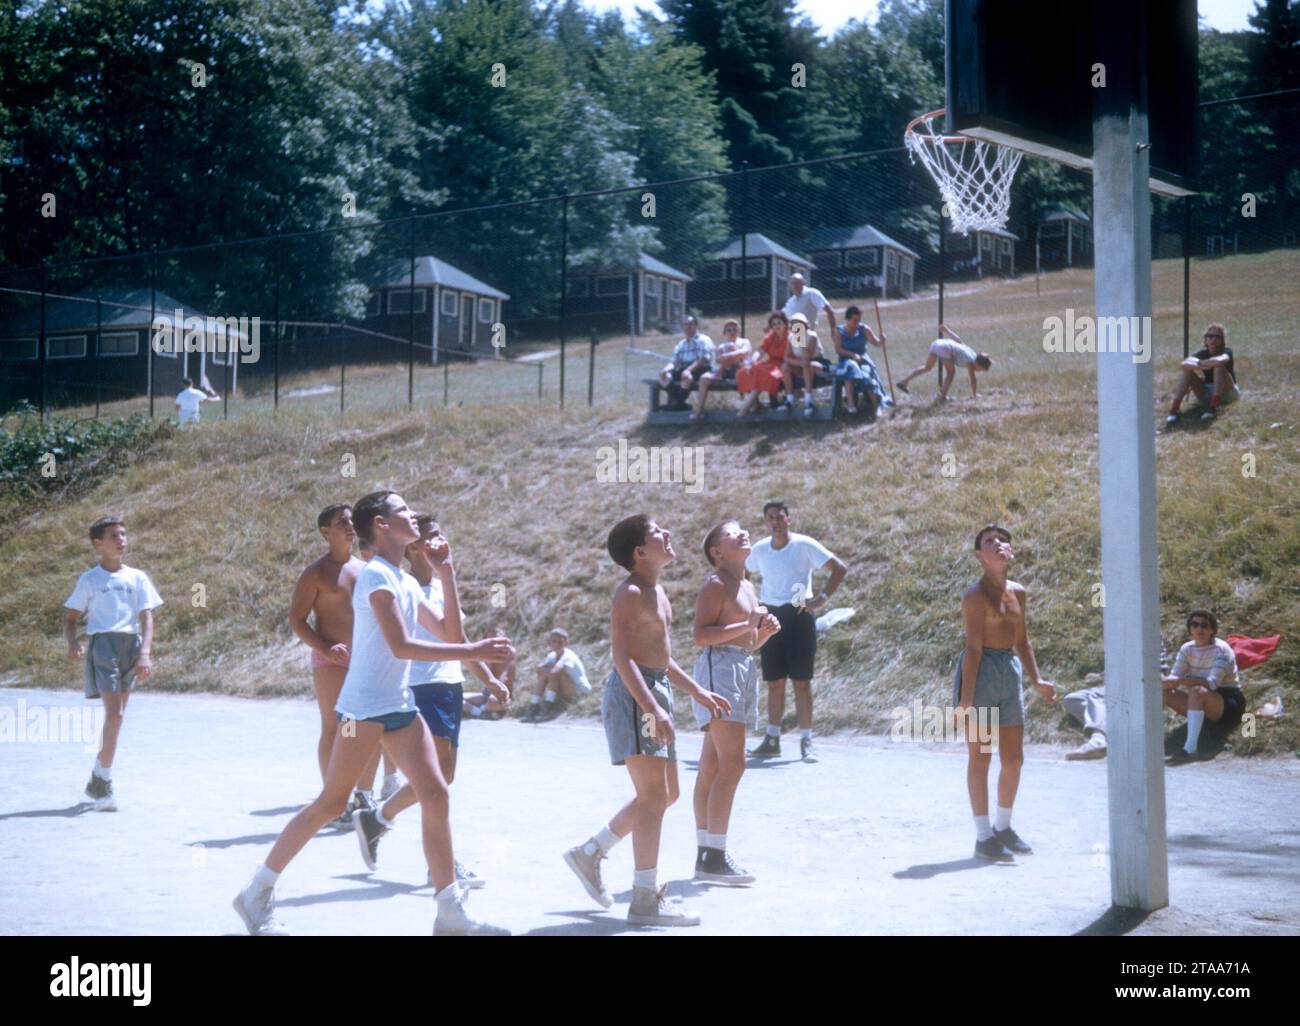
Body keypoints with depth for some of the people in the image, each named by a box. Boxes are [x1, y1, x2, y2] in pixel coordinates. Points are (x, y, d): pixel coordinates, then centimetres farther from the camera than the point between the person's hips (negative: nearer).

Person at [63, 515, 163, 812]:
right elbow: (71, 618, 7)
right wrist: (72, 644, -14)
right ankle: (104, 782, -9)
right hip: (102, 643, -4)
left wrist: (144, 653, -12)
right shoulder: (89, 580, 5)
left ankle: (98, 780, 23)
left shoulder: (137, 578, 11)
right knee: (114, 714, -16)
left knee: (116, 716, 10)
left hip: (132, 645, 4)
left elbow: (147, 618, 3)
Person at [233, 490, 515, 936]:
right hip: (364, 706, -8)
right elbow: (401, 645, -22)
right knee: (332, 803, -4)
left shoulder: (407, 581, 14)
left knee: (435, 794, -1)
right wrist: (472, 651, -23)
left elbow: (447, 631, 16)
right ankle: (257, 894, 7)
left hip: (400, 706, 8)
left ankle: (451, 913, 2)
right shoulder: (376, 575, -13)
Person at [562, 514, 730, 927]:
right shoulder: (630, 593, -13)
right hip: (633, 693, -10)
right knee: (653, 795, -10)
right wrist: (652, 708, -29)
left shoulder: (656, 592, 17)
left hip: (655, 692, 10)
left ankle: (590, 853, 24)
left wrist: (697, 692, 24)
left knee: (666, 793, 15)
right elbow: (622, 656, -22)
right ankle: (645, 899, -7)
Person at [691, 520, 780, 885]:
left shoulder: (748, 588, 21)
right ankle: (715, 856, -17)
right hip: (719, 667, -9)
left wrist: (765, 631, 7)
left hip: (744, 669, 9)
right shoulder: (715, 584, -7)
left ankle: (705, 855, 12)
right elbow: (701, 635, -16)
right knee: (732, 765, -16)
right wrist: (747, 624, -19)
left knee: (712, 767, 10)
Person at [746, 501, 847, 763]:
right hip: (770, 617, 4)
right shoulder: (759, 550, 8)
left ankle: (806, 742, -1)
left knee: (802, 682, -4)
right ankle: (772, 740, 13)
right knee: (774, 682, 7)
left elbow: (840, 568, -6)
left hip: (798, 615, -4)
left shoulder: (804, 545, -6)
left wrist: (822, 597, -15)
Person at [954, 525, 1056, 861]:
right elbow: (973, 648, -16)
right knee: (980, 757, -1)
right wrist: (966, 699, -18)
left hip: (1011, 671, 7)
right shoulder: (976, 595, -12)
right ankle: (984, 837, 6)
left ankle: (1004, 828, 28)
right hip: (981, 671, -7)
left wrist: (1037, 680, 10)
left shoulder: (1018, 593, 10)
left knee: (1014, 758, 12)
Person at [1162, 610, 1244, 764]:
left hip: (1229, 703, -7)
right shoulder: (1187, 649, 4)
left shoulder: (1221, 649, -16)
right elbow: (1174, 677, -5)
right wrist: (1166, 681, -29)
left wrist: (1181, 681, -39)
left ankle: (1190, 749, -50)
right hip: (1201, 706, 7)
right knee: (1163, 691, -13)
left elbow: (1213, 683, -29)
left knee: (1197, 691, -38)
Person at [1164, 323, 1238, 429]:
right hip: (1206, 394, 4)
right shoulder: (1202, 353, 0)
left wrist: (1199, 363, -24)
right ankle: (1174, 409, -31)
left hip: (1227, 393, -4)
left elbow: (1219, 360, -38)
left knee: (1219, 366, -29)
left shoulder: (1226, 352, -11)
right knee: (1186, 370, -16)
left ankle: (1213, 407, -37)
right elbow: (1185, 363, -21)